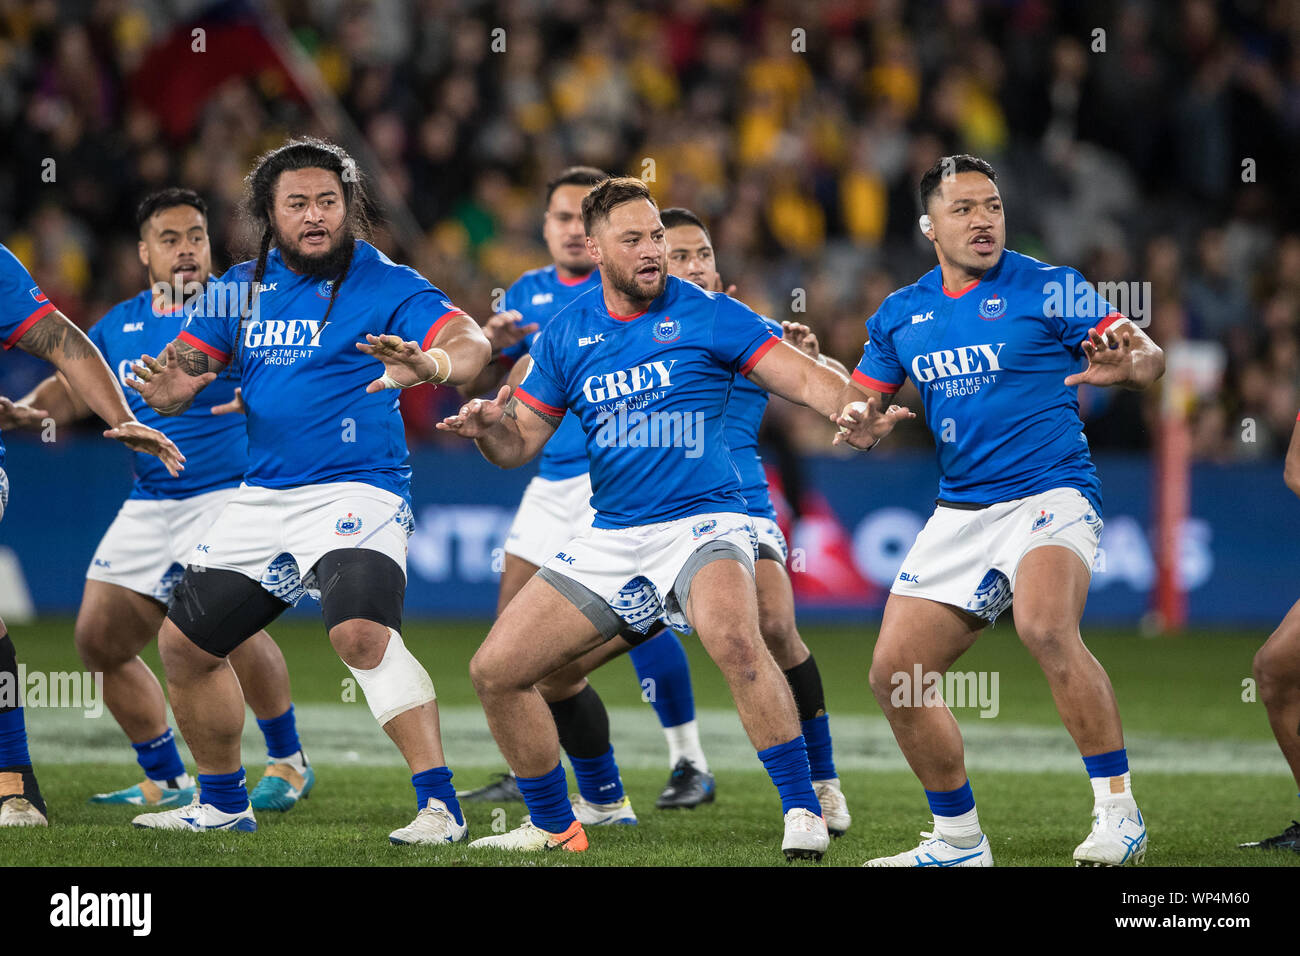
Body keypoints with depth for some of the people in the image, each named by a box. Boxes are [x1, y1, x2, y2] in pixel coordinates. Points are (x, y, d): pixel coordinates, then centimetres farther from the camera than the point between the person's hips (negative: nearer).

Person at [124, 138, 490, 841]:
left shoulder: (388, 286, -8)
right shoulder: (241, 289, 9)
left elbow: (469, 344, -21)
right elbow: (183, 368, 9)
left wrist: (429, 365, -45)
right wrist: (165, 388, -16)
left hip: (356, 490, -7)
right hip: (263, 495, 7)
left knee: (361, 631, -31)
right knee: (184, 643, 11)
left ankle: (439, 806, -29)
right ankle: (222, 802, 30)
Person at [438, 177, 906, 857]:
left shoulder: (707, 315, -4)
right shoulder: (566, 335, 7)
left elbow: (805, 379, -9)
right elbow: (521, 442, 11)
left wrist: (852, 414, -31)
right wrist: (489, 428, -13)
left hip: (702, 521, -5)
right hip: (611, 538, 5)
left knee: (731, 638, -37)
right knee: (495, 671, 0)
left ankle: (803, 812, -27)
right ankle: (553, 827, 20)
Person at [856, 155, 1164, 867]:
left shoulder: (1047, 290, -4)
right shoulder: (902, 315, 10)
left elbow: (1147, 355, -7)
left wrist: (1126, 366, -30)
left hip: (1051, 496, -6)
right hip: (960, 511, 6)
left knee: (1045, 628, -34)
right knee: (893, 675, 0)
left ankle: (1118, 813, -25)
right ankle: (958, 841, 18)